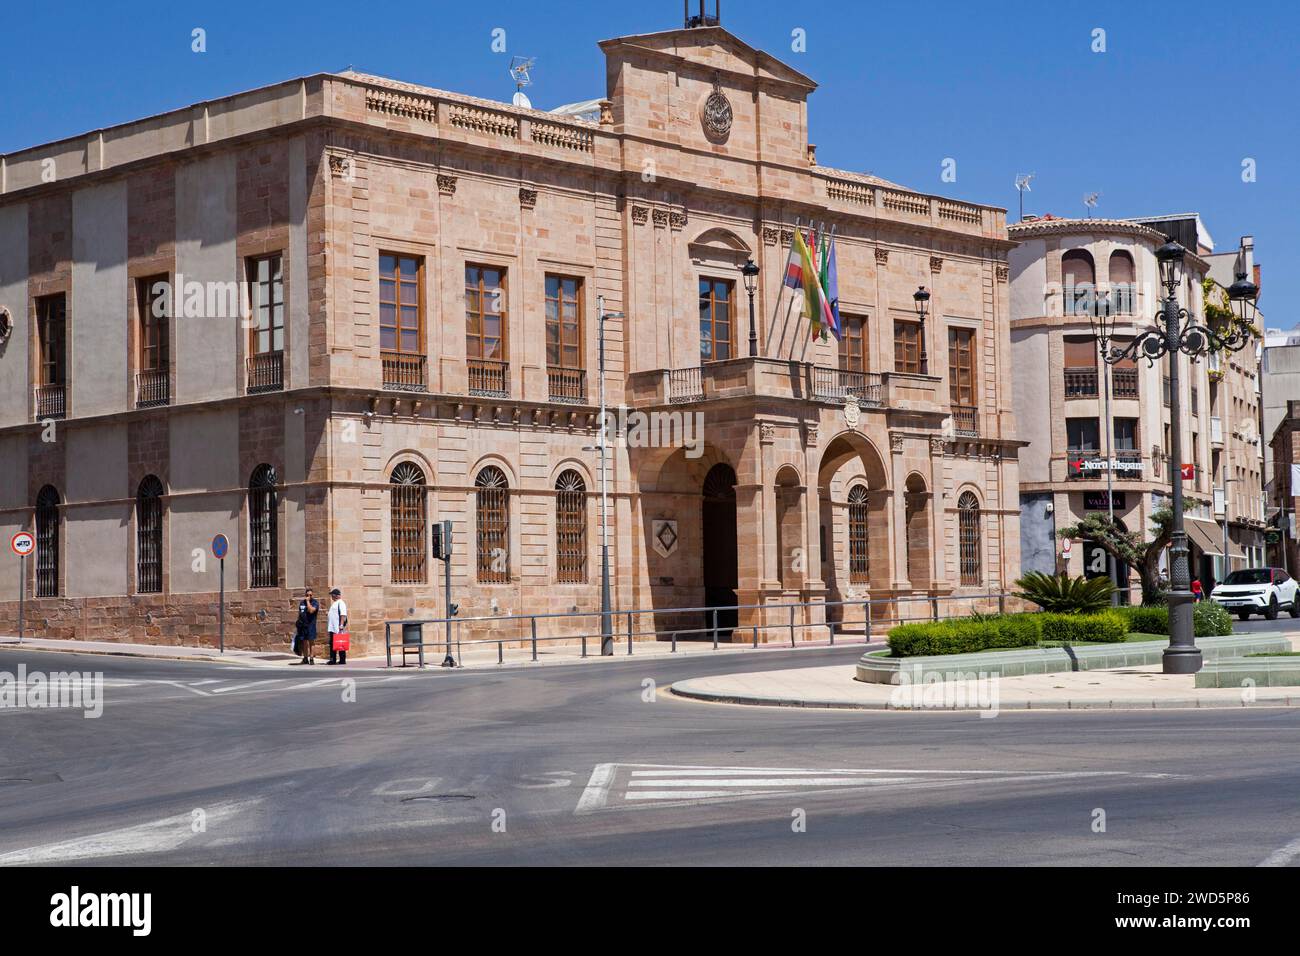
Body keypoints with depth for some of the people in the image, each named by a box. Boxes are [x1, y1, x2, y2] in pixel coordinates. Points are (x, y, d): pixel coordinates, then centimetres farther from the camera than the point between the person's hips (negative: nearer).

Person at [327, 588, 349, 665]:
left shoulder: (341, 603, -12)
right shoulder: (334, 603, 19)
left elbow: (343, 615, -21)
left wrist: (341, 625, -27)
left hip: (338, 629, -10)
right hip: (332, 628, 10)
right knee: (332, 644, 11)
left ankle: (342, 660, -3)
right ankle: (332, 660, 14)